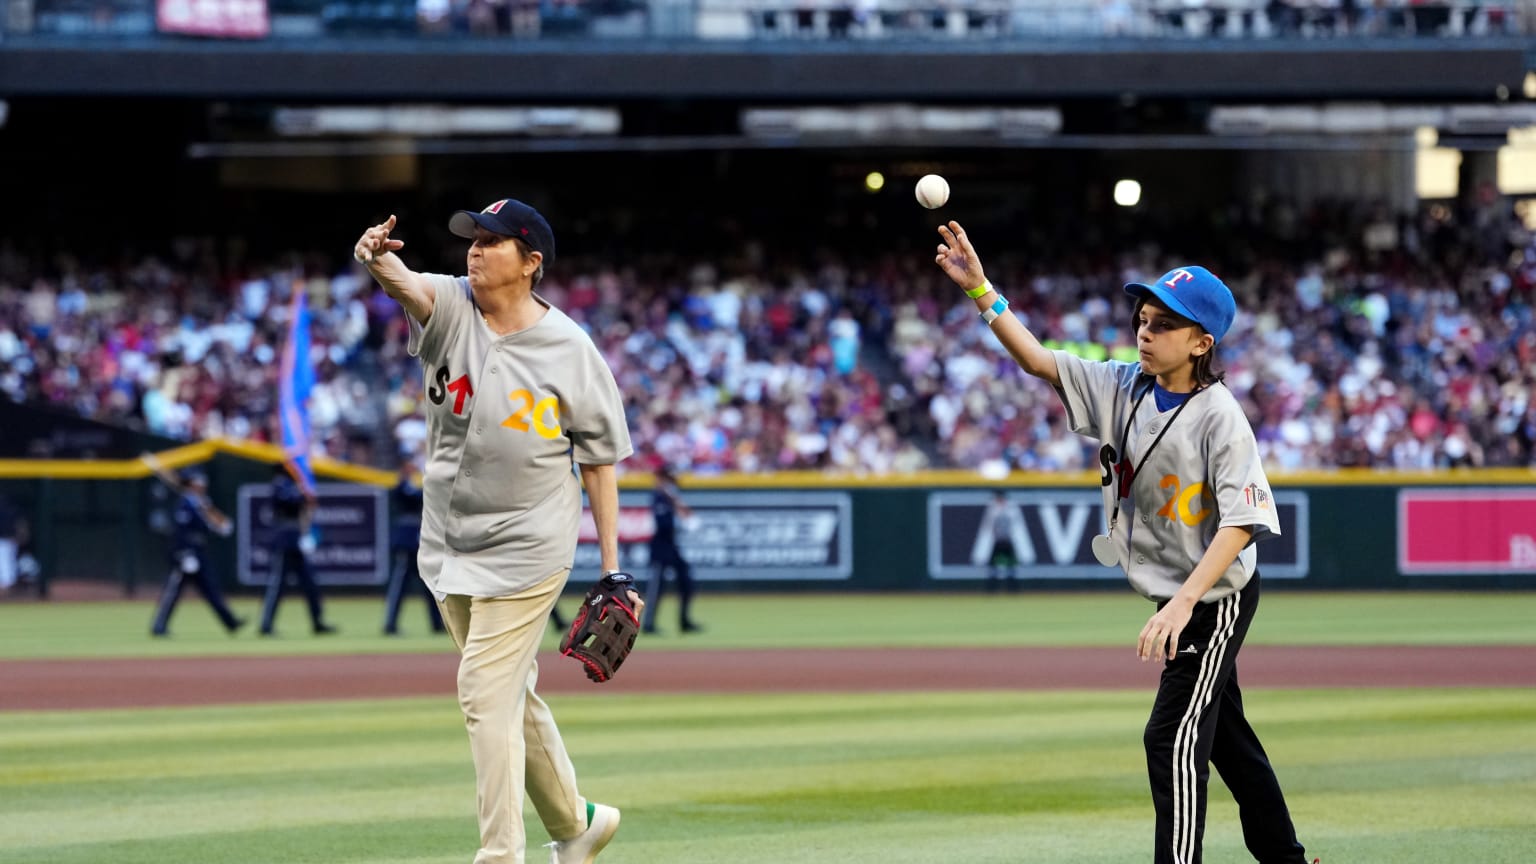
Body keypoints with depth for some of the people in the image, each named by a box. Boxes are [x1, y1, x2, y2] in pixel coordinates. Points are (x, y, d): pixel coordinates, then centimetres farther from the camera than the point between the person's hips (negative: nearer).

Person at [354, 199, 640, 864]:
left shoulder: (570, 349, -10)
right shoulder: (450, 307, -3)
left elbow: (599, 459, -4)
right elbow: (409, 287, -26)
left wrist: (612, 567, -7)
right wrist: (379, 262, -51)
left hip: (526, 549, -5)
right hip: (451, 546, 5)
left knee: (487, 691, -12)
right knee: (509, 692, 17)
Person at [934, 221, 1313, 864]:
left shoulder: (1219, 418, -23)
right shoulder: (1125, 388, -1)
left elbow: (1241, 523, -27)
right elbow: (1038, 361, -4)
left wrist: (1182, 603, -36)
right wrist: (981, 291, -17)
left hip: (1217, 597, -9)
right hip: (1176, 595, 9)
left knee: (1173, 738, -14)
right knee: (1223, 732, 19)